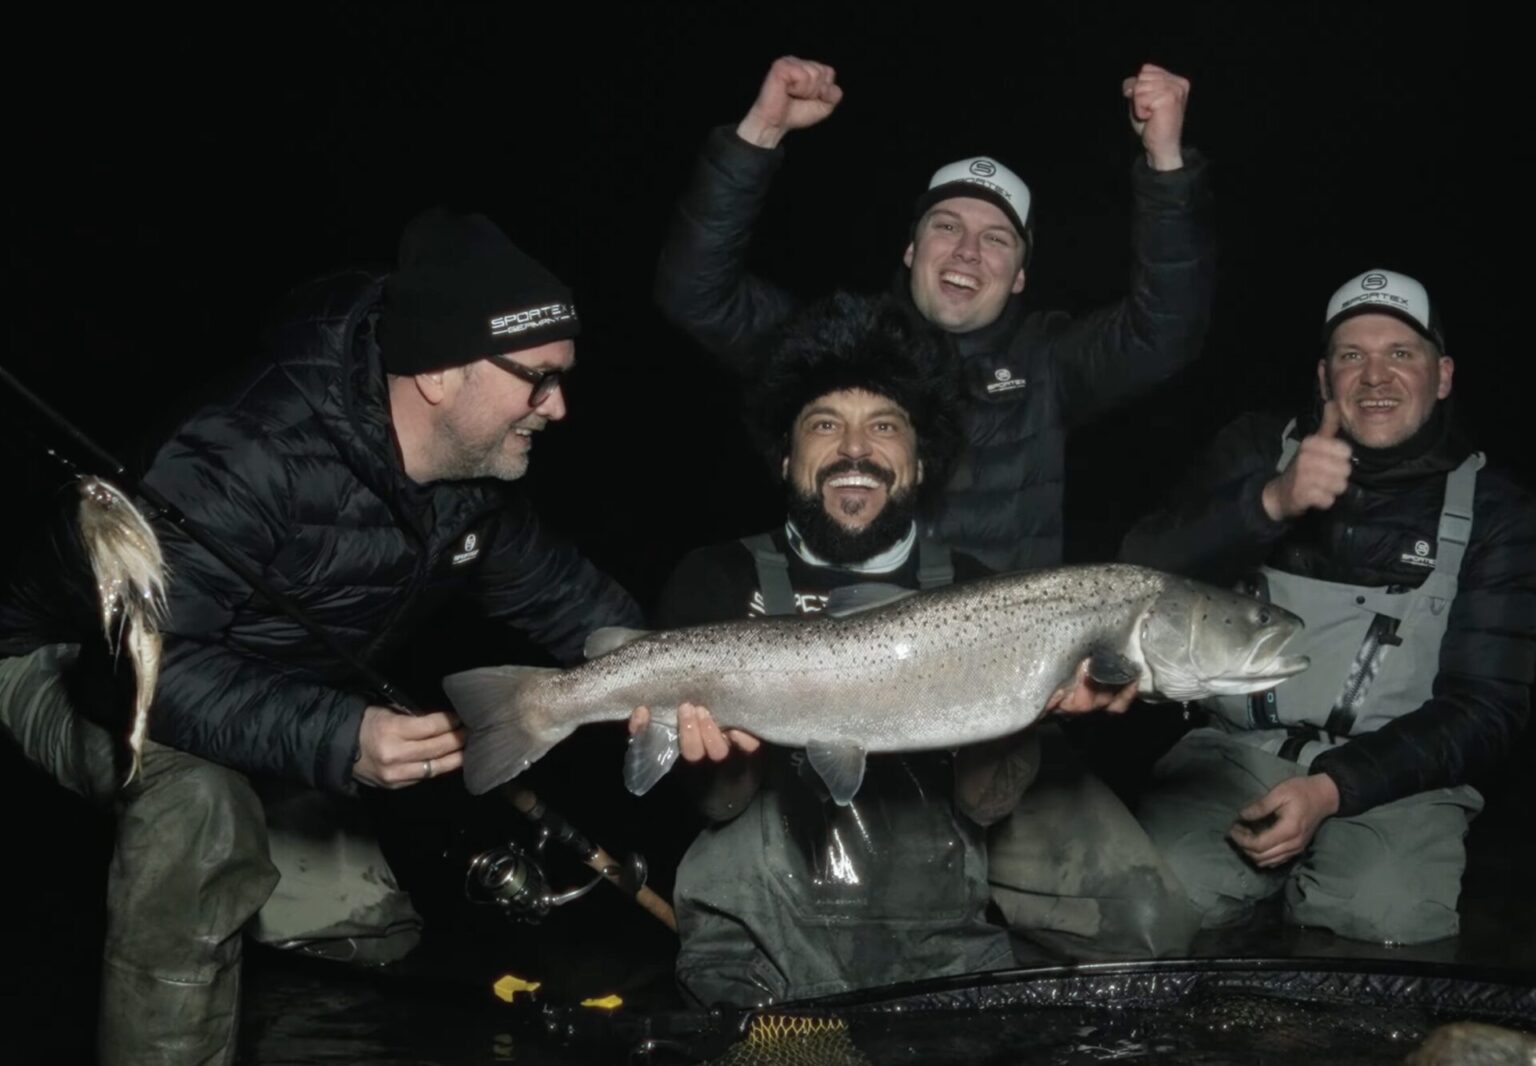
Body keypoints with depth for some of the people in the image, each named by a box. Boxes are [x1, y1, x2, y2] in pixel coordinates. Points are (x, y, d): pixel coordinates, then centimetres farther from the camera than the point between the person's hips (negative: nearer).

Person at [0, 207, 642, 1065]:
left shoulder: (478, 480, -12)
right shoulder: (253, 453, -38)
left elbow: (559, 591, 4)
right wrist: (335, 740, -56)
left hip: (275, 716, 8)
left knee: (376, 941, 10)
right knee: (205, 798, -40)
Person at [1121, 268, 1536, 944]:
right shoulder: (1257, 452, 10)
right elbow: (1143, 571, -5)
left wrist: (1332, 789, -15)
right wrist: (1272, 501, -23)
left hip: (1394, 771, -1)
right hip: (1236, 751, 1)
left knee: (1384, 919, -31)